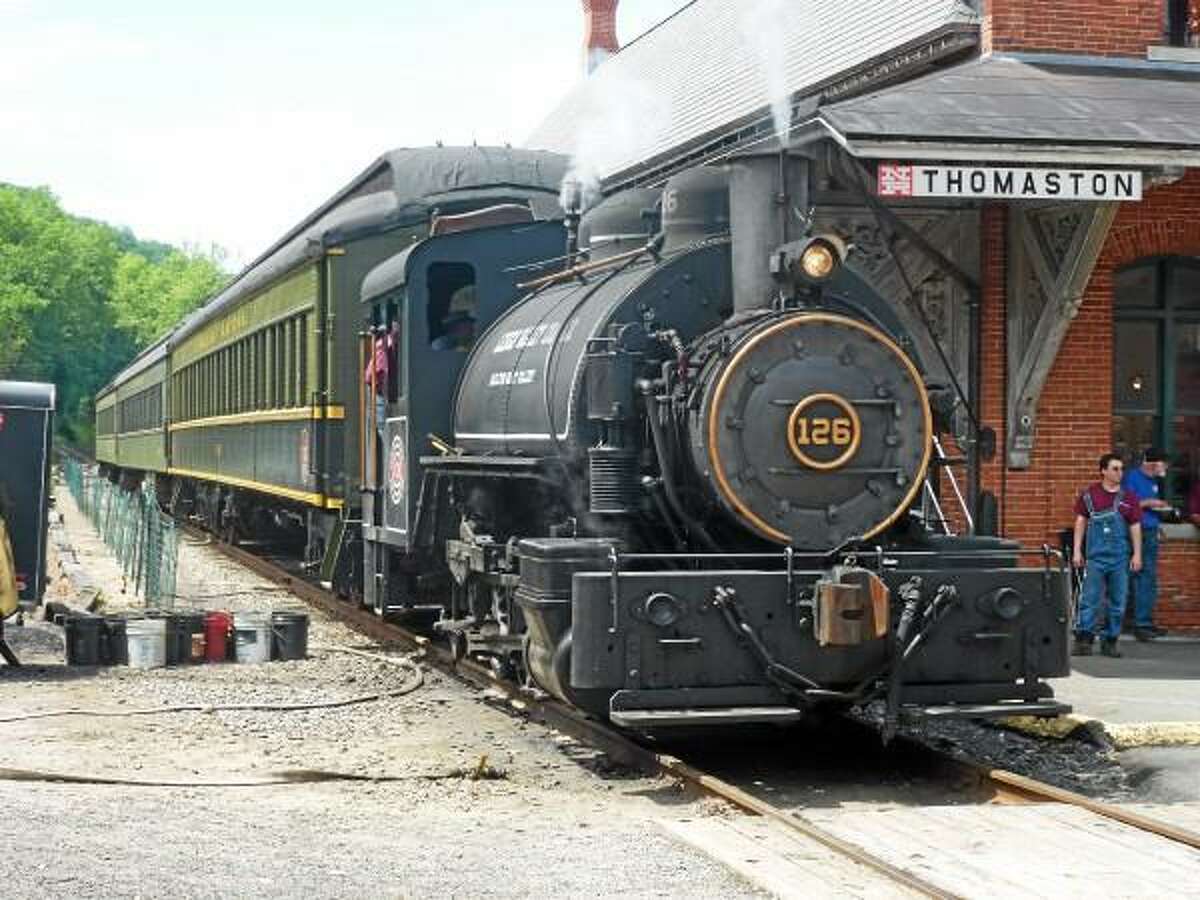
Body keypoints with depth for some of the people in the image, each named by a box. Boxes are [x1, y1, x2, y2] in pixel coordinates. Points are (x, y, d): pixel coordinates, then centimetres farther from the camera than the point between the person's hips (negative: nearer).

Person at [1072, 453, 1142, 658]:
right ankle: (1083, 639, -2)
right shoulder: (1089, 494, 3)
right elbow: (1080, 522, 7)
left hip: (1120, 557, 2)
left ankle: (1110, 642, 13)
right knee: (1089, 599, -5)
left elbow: (1135, 527, 7)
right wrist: (1077, 551, 3)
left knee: (1118, 602, 5)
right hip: (1096, 556, -2)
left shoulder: (1129, 497, 6)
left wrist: (1137, 554, 1)